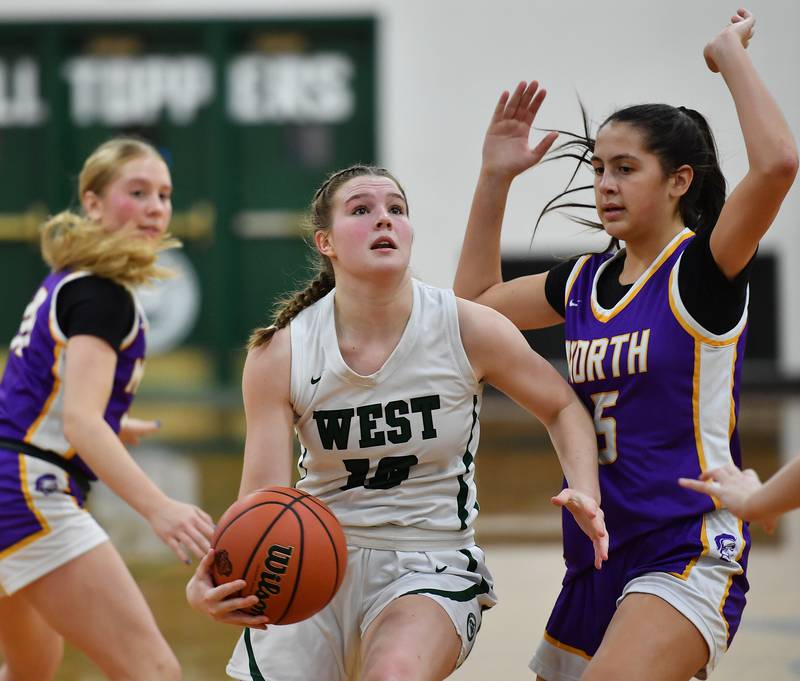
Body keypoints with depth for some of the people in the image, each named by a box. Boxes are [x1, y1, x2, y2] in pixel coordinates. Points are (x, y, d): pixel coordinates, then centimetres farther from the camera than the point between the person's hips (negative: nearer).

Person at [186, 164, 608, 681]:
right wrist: (212, 586, -34)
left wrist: (586, 495, -13)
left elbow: (563, 408, 6)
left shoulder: (469, 329, -10)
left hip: (431, 566, -2)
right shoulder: (278, 356, -9)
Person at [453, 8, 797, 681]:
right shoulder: (585, 281, 12)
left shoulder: (702, 269, -8)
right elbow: (476, 298, 27)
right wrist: (495, 179, 18)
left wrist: (730, 54, -14)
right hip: (596, 560, 8)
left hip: (688, 555, -8)